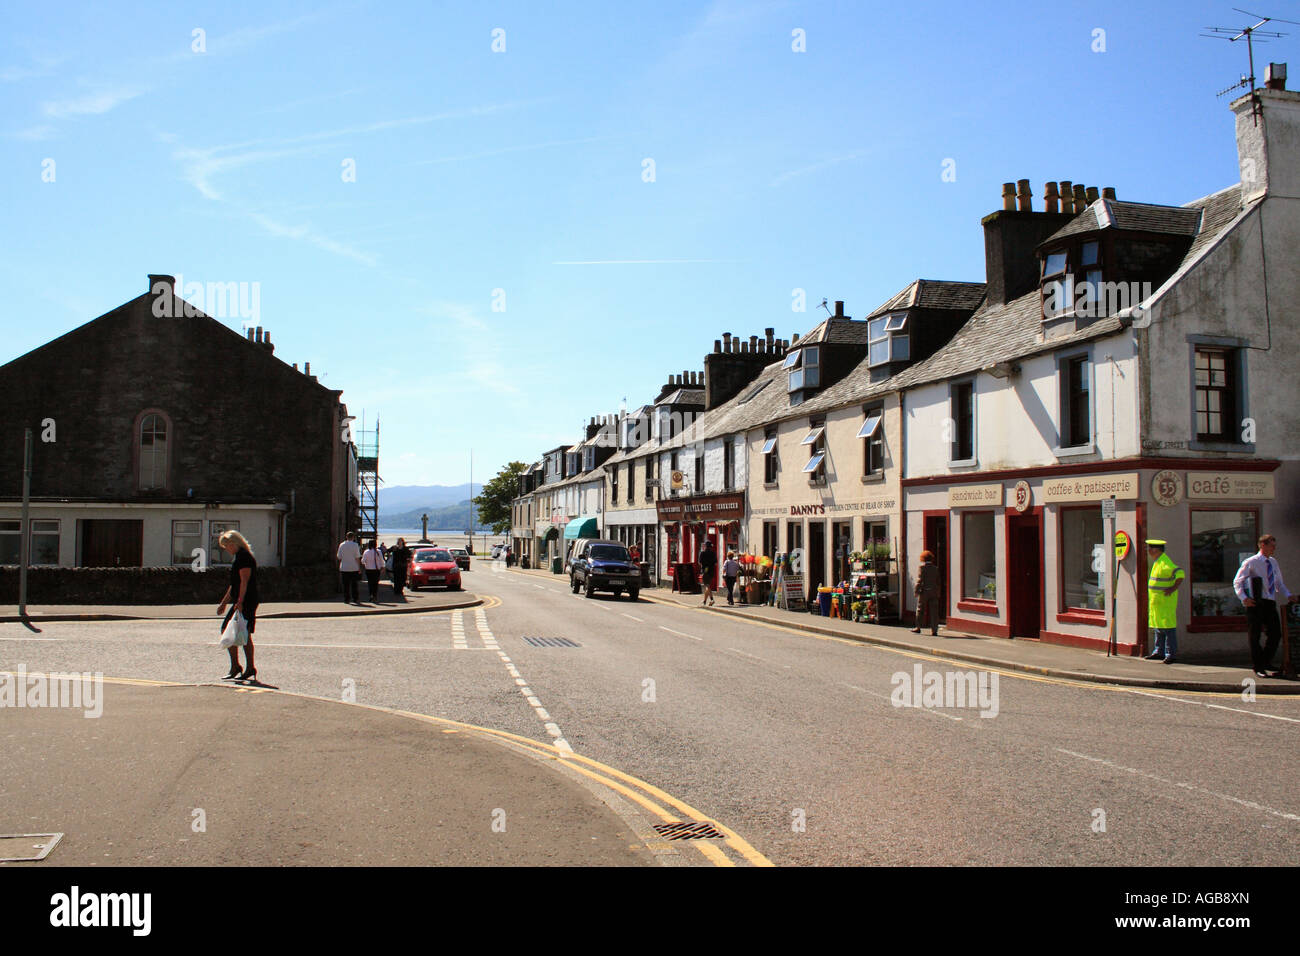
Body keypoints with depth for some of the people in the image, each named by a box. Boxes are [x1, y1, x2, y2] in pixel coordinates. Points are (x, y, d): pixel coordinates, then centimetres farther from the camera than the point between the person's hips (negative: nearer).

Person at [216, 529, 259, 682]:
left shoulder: (243, 556, -11)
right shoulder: (239, 557, 21)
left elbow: (244, 581, -20)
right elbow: (235, 584, 27)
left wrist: (240, 602, -25)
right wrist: (224, 603, 29)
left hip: (245, 602, -10)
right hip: (247, 603, 10)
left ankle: (235, 668, -5)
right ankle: (250, 670, 12)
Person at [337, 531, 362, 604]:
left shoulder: (341, 545, 4)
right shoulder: (355, 545, -5)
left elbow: (339, 557, 7)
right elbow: (357, 557, -6)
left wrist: (339, 567, 17)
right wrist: (359, 567, -1)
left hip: (344, 568, 2)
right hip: (354, 568, -2)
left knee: (346, 585, 6)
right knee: (354, 584, 6)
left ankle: (346, 599, 5)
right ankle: (355, 599, 5)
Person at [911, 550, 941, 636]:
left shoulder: (921, 567, -7)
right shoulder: (935, 568, 8)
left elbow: (919, 580, -12)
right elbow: (938, 582, 11)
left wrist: (916, 591, -8)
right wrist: (938, 593, 18)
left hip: (924, 591, -4)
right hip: (934, 592, 4)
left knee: (920, 610, 10)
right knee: (934, 612, 3)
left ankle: (918, 628, 16)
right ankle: (934, 630, 1)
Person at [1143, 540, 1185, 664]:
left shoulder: (1165, 563, -17)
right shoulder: (1158, 562, 15)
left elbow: (1180, 573, -28)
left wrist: (1173, 588, -24)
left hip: (1165, 601, -10)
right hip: (1156, 601, 10)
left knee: (1168, 627, -8)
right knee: (1157, 626, 15)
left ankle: (1170, 654, -6)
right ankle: (1159, 651, 22)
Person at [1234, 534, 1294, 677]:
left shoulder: (1273, 562, 13)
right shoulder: (1251, 562, -6)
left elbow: (1279, 583, 22)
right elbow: (1237, 582, -6)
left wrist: (1288, 595, 6)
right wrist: (1244, 598, -19)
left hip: (1270, 603, 6)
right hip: (1256, 603, -6)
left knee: (1276, 633, 4)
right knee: (1254, 637, 0)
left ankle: (1266, 663, 22)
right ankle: (1258, 668, 9)